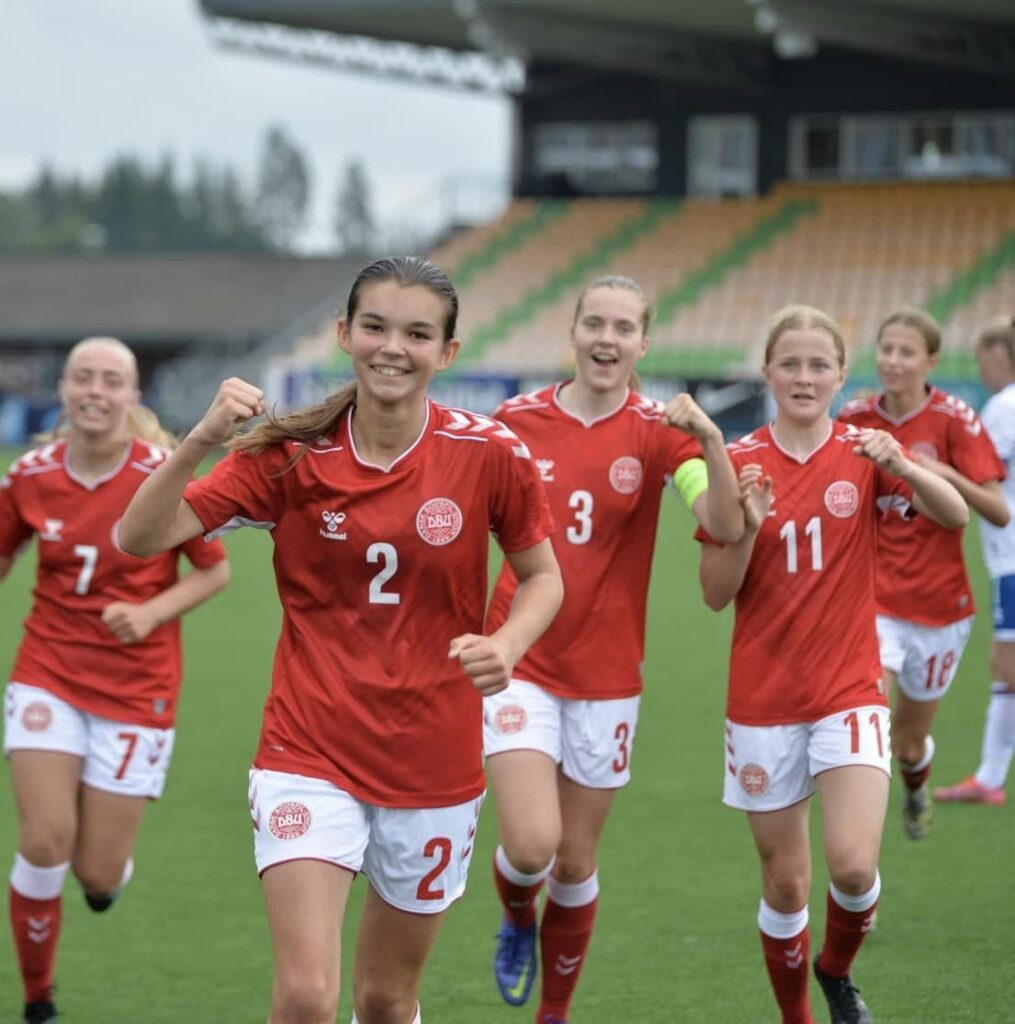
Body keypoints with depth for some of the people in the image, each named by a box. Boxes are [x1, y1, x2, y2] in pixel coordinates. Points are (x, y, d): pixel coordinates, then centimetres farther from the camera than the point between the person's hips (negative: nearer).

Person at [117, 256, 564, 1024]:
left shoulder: (489, 454, -8)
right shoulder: (294, 454, -8)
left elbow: (543, 575, 5)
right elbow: (141, 537, -12)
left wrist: (507, 647, -16)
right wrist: (202, 441, -29)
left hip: (436, 765, 1)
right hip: (310, 756, -1)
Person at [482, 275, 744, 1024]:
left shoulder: (659, 431, -4)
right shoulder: (517, 421, -2)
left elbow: (726, 526, -19)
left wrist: (710, 440, -34)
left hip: (607, 674, 1)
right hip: (520, 663, 0)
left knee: (576, 863, 9)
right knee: (531, 844, -16)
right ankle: (516, 919, 20)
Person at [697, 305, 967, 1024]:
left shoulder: (863, 455, 0)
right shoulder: (740, 463, -1)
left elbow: (956, 515, -16)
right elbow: (716, 594, -2)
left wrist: (901, 465, -33)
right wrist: (748, 526, -19)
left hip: (849, 691, 0)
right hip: (763, 700, 1)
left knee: (854, 864, -17)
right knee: (785, 883, 4)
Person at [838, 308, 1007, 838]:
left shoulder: (954, 419, -10)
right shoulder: (855, 420, -3)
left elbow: (998, 512, -14)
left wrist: (945, 475, -28)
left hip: (937, 602, 0)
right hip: (872, 597, 1)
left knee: (908, 743, 14)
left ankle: (916, 790, 50)